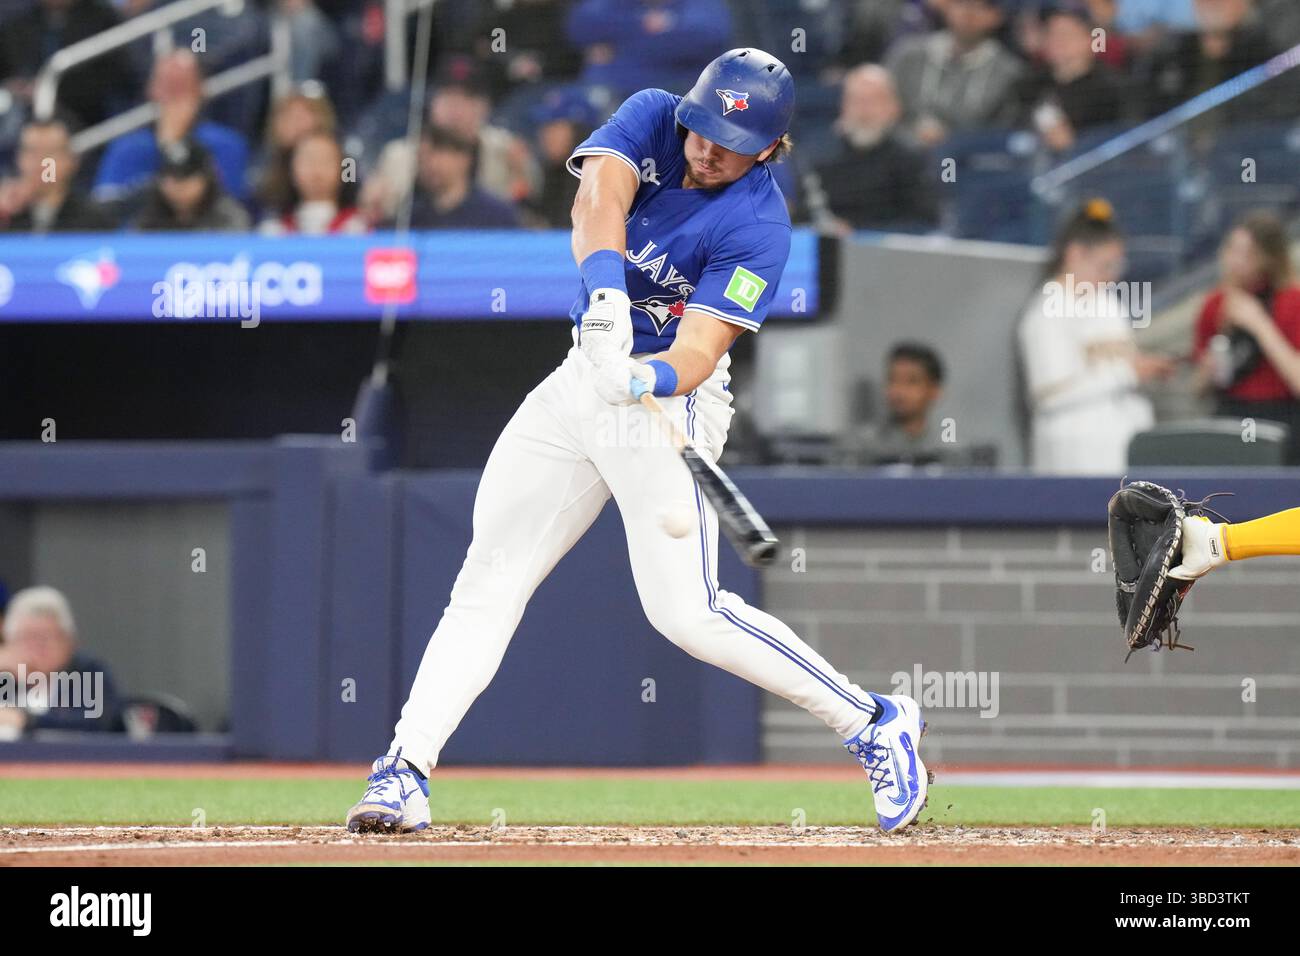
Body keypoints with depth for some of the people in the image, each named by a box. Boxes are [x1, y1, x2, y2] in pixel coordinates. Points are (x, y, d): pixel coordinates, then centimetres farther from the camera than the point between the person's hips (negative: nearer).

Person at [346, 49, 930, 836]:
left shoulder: (758, 226, -18)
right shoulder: (651, 119, -5)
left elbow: (698, 351, -26)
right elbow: (599, 198, -24)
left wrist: (644, 379, -47)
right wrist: (606, 291, -42)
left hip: (670, 398, -6)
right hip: (581, 380, 6)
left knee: (687, 613, -15)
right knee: (489, 580, 2)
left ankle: (874, 724, -2)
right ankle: (405, 773, 3)